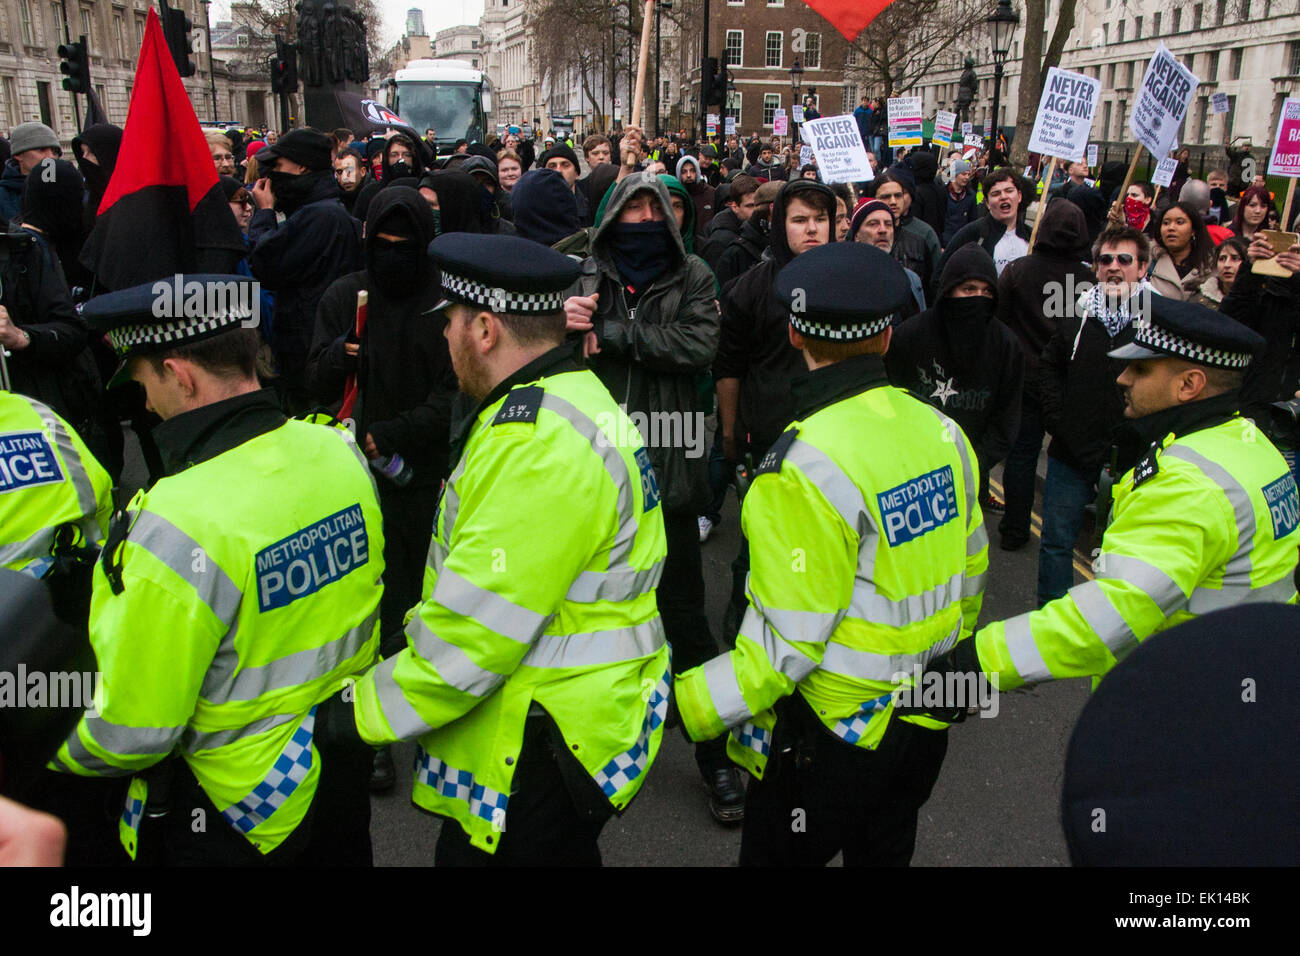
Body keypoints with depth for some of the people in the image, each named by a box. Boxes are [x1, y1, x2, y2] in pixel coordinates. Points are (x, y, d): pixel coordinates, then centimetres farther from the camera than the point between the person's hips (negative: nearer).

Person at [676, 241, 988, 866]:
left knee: (773, 855, 13)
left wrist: (682, 707, -16)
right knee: (884, 854, 25)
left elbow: (787, 644, -24)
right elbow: (969, 571, 10)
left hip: (831, 738, -7)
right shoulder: (941, 430, -2)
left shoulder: (806, 468, -26)